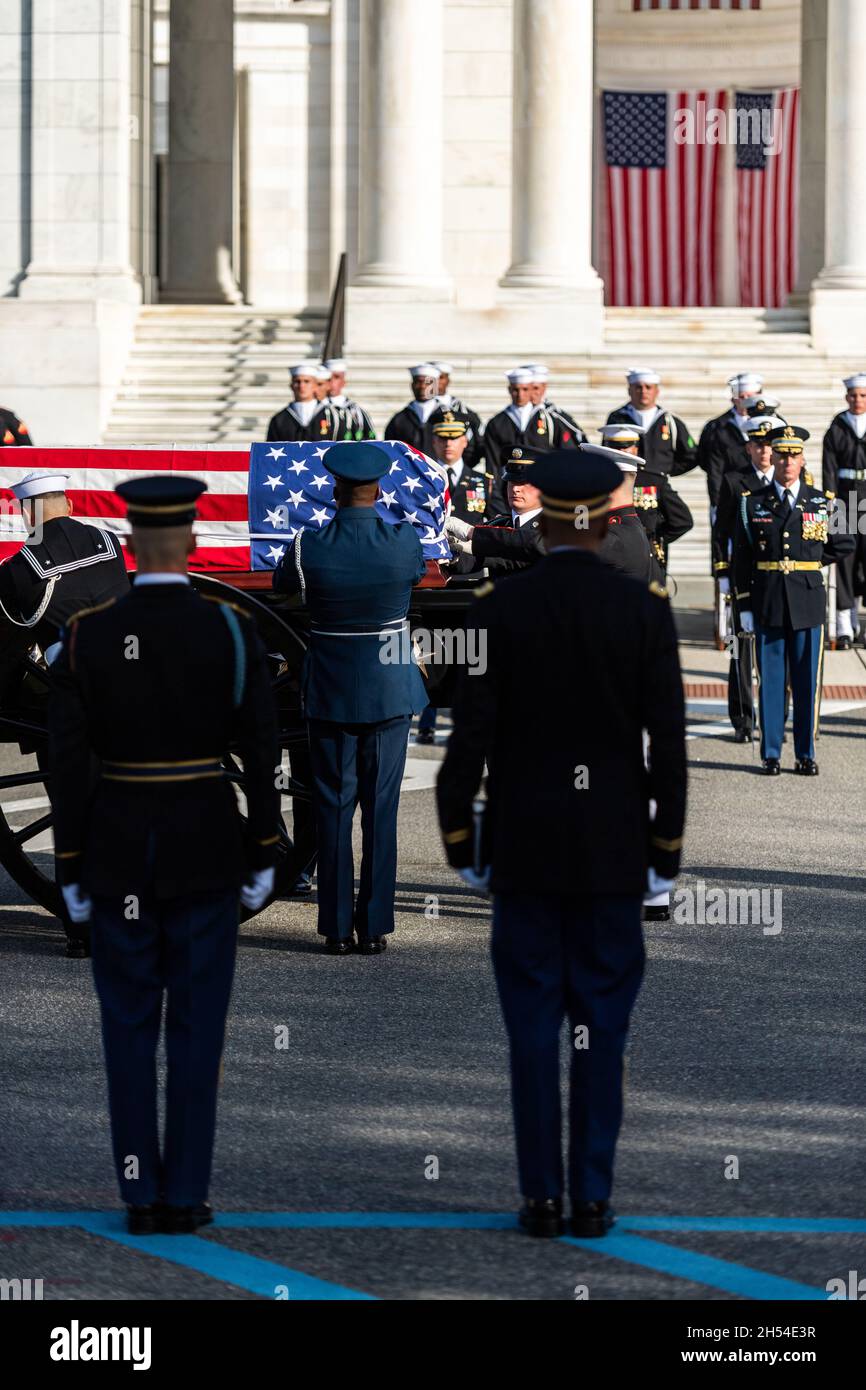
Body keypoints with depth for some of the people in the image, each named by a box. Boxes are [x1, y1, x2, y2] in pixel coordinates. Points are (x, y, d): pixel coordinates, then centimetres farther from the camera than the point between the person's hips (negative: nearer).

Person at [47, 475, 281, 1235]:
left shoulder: (87, 635, -7)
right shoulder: (233, 629, -8)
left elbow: (67, 762, -6)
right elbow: (261, 752, -7)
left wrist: (71, 869, 2)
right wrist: (265, 857, 3)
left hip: (117, 850, 1)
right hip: (206, 850, -1)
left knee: (130, 1027, 9)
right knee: (196, 1026, 7)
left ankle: (141, 1195, 9)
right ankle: (185, 1196, 6)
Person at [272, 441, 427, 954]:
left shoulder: (309, 547, -12)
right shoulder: (405, 542, -11)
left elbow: (282, 582, 9)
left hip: (330, 694, 0)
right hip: (390, 693, 0)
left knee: (333, 810, 7)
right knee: (381, 809, 6)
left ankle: (337, 928, 8)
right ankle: (375, 927, 7)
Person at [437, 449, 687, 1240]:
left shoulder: (500, 610, -7)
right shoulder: (646, 610, -6)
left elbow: (471, 736, -7)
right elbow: (668, 740, -5)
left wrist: (460, 841, 2)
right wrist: (667, 849, 4)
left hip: (524, 847, 0)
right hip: (612, 849, 0)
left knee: (533, 1026, 5)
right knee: (602, 1027, 6)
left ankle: (542, 1197, 5)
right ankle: (593, 1199, 6)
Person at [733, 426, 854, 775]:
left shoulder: (821, 503, 5)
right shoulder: (753, 504, 4)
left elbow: (844, 545, 15)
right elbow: (742, 559, 4)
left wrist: (811, 563, 6)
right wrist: (744, 607, -1)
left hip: (808, 602, 0)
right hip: (768, 603, 0)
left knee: (807, 681, 2)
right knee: (771, 680, 3)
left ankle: (806, 755, 9)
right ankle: (771, 755, 9)